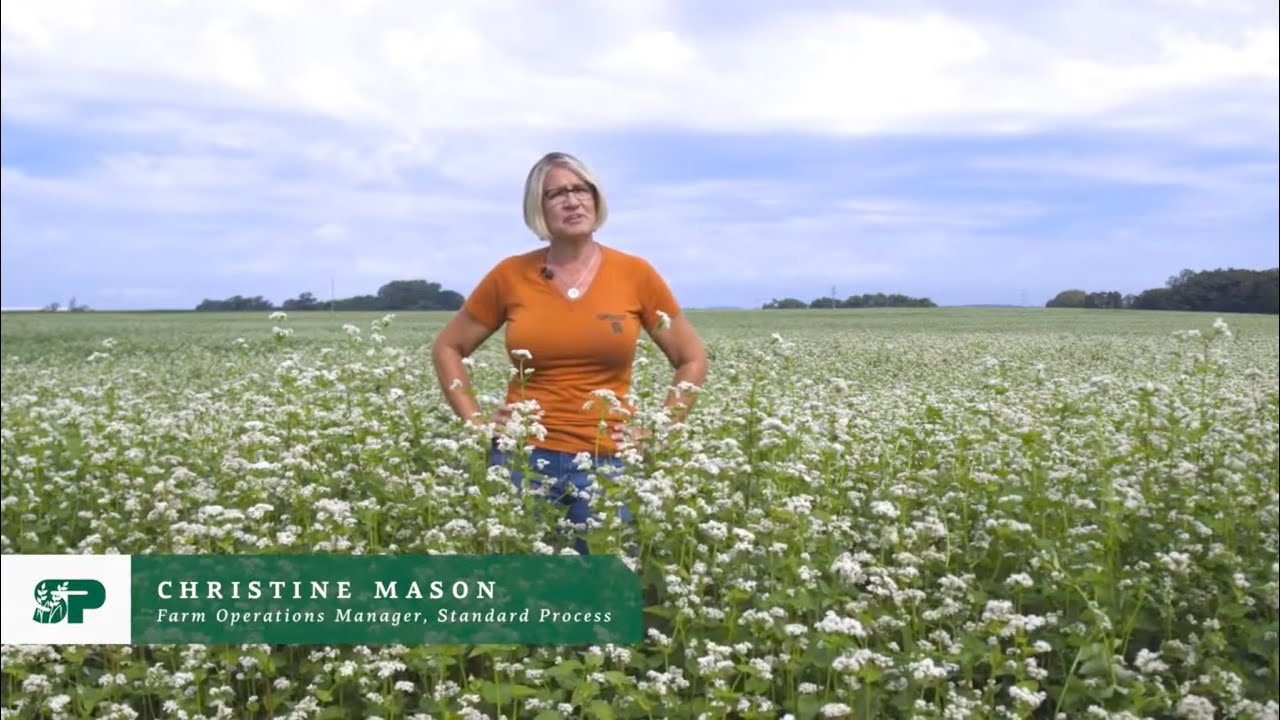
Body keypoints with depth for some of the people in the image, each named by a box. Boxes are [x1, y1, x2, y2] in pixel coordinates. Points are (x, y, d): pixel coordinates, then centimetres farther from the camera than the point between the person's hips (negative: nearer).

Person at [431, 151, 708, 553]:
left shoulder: (635, 274, 0)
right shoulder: (511, 275, 1)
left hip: (606, 462, 0)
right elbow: (447, 348, 12)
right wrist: (475, 420, 2)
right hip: (523, 458, 0)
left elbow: (692, 359, 8)